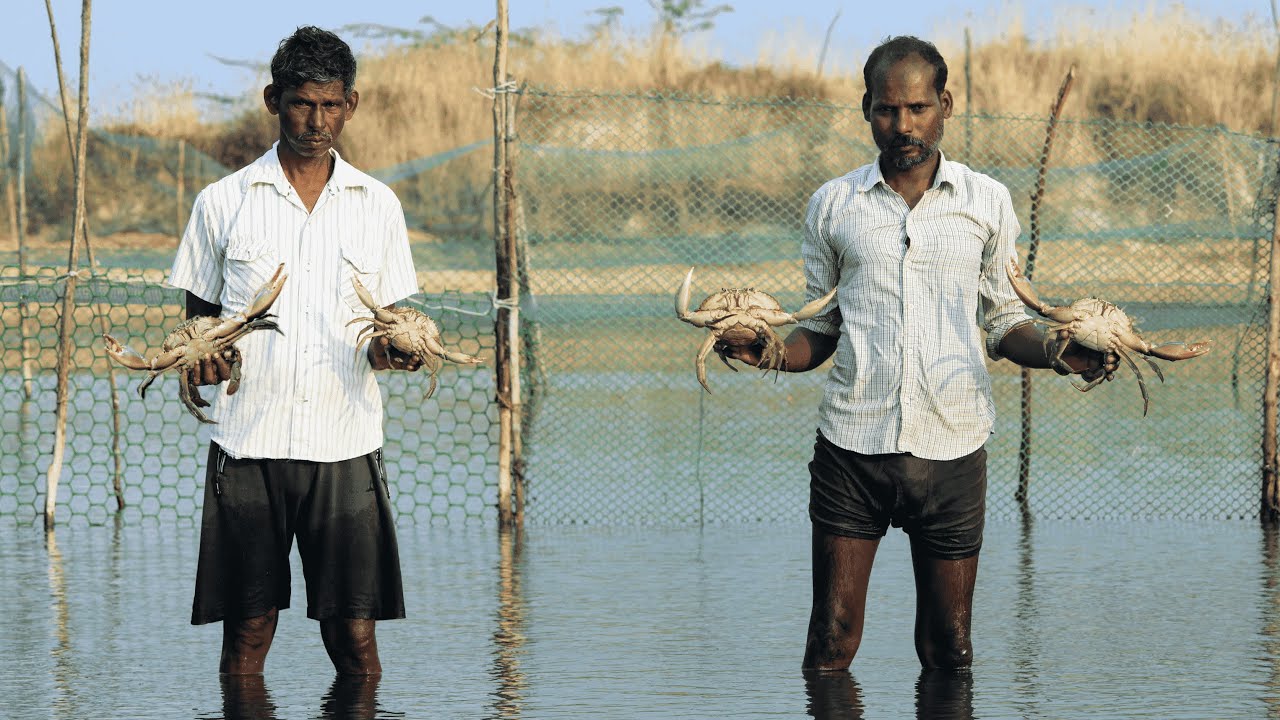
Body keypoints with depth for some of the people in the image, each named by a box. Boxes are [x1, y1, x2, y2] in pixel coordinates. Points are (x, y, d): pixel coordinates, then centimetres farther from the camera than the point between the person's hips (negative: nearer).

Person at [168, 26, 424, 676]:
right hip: (247, 443, -1)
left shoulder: (377, 206, 11)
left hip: (345, 444, 1)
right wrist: (201, 356, -9)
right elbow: (199, 312, 13)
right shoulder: (223, 202, 7)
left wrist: (393, 349, -8)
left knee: (354, 637, -3)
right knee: (247, 632, 1)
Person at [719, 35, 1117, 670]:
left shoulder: (987, 203, 7)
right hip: (851, 448, 0)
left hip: (950, 450, 0)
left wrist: (1061, 351, -8)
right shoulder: (832, 206, 8)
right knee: (831, 643, 0)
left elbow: (1003, 323, 13)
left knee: (947, 651, 5)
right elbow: (820, 331, 12)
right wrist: (773, 353, -9)